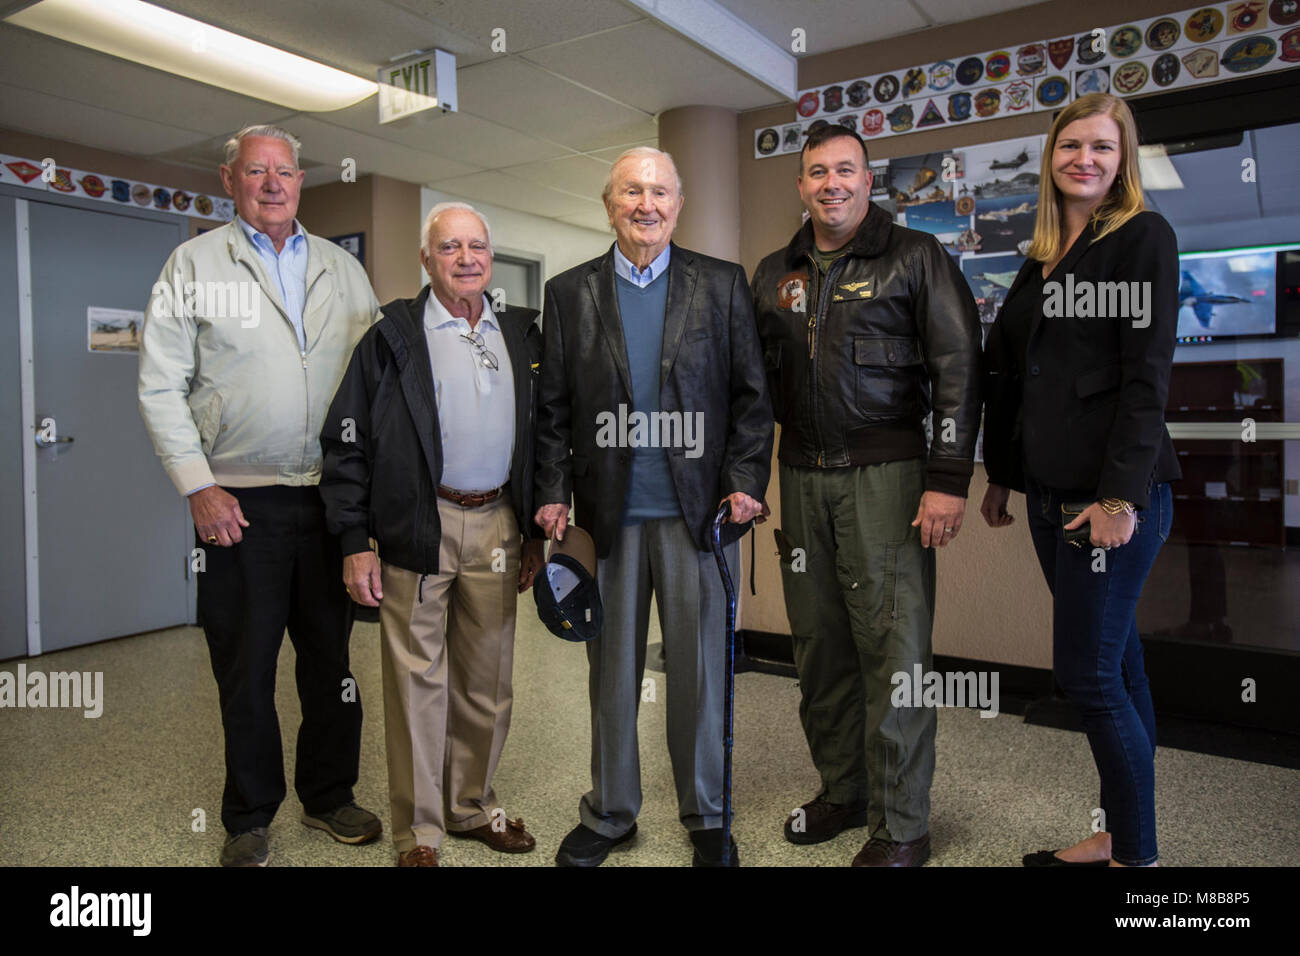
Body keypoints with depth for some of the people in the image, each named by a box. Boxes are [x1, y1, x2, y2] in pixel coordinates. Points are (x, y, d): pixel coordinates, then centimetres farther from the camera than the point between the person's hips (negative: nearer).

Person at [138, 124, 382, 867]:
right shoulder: (195, 263, 3)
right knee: (246, 671, 8)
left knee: (332, 659, 11)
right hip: (238, 501, -2)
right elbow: (161, 385, -1)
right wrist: (198, 485, -8)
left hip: (333, 498, 3)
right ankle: (250, 819, 25)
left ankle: (330, 796, 29)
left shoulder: (344, 268, 12)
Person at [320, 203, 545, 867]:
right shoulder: (393, 335, 0)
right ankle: (418, 831, 18)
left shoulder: (521, 334, 12)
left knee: (487, 679, 12)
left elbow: (543, 435, 14)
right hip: (418, 528, -4)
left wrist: (535, 531, 10)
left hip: (498, 523, 4)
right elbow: (348, 443, -3)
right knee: (418, 680, 3)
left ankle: (473, 806, 30)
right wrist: (355, 542, -9)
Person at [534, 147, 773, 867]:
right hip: (608, 513, 1)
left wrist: (746, 483, -5)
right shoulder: (569, 293, 8)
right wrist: (552, 495, 0)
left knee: (699, 670, 8)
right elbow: (553, 409, 7)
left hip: (697, 511, -1)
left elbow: (751, 395, 4)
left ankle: (705, 816, 27)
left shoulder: (722, 285, 6)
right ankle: (608, 814, 29)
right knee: (611, 672, 11)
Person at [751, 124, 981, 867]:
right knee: (820, 640, 9)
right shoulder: (775, 274, 15)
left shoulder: (916, 257, 1)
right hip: (803, 475, 5)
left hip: (884, 474, -4)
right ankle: (842, 791, 26)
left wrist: (948, 479, -12)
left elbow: (959, 369, -5)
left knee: (892, 645, -4)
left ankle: (901, 825, 10)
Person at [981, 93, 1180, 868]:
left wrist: (1123, 495, -19)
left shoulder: (1144, 238, -4)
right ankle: (1121, 835, 26)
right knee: (1115, 662, 14)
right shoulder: (1044, 256, 16)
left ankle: (1136, 853, 13)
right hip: (1050, 494, 7)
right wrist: (1001, 476, 15)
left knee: (1088, 672, -5)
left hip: (1114, 493, -7)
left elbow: (1147, 374, -13)